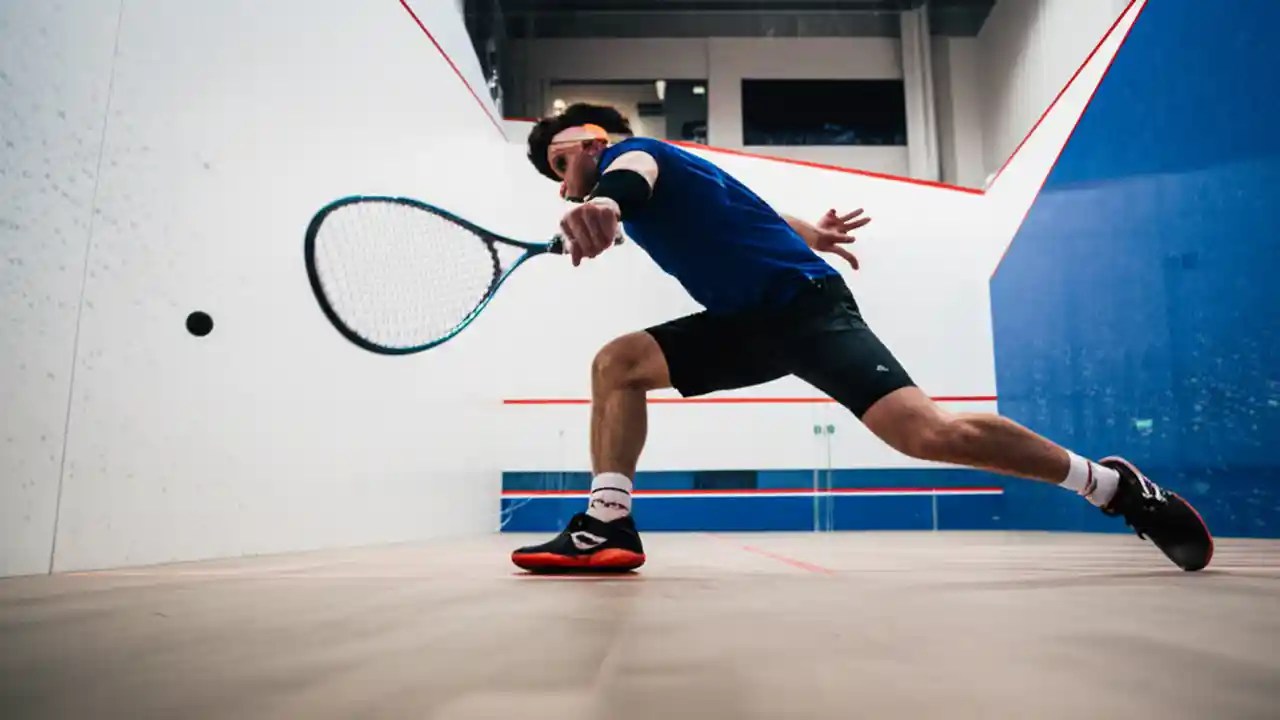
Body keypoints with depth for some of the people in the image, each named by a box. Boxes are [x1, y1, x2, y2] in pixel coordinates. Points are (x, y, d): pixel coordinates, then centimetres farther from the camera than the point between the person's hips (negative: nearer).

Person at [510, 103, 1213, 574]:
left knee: (926, 431, -21)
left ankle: (1114, 484, 0)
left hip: (801, 302, -10)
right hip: (752, 320, 10)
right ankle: (609, 525, -8)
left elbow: (633, 176, -31)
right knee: (617, 362, -1)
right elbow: (737, 211, 34)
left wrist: (601, 204, -54)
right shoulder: (636, 171, 24)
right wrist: (802, 233, 45)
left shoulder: (627, 150, -3)